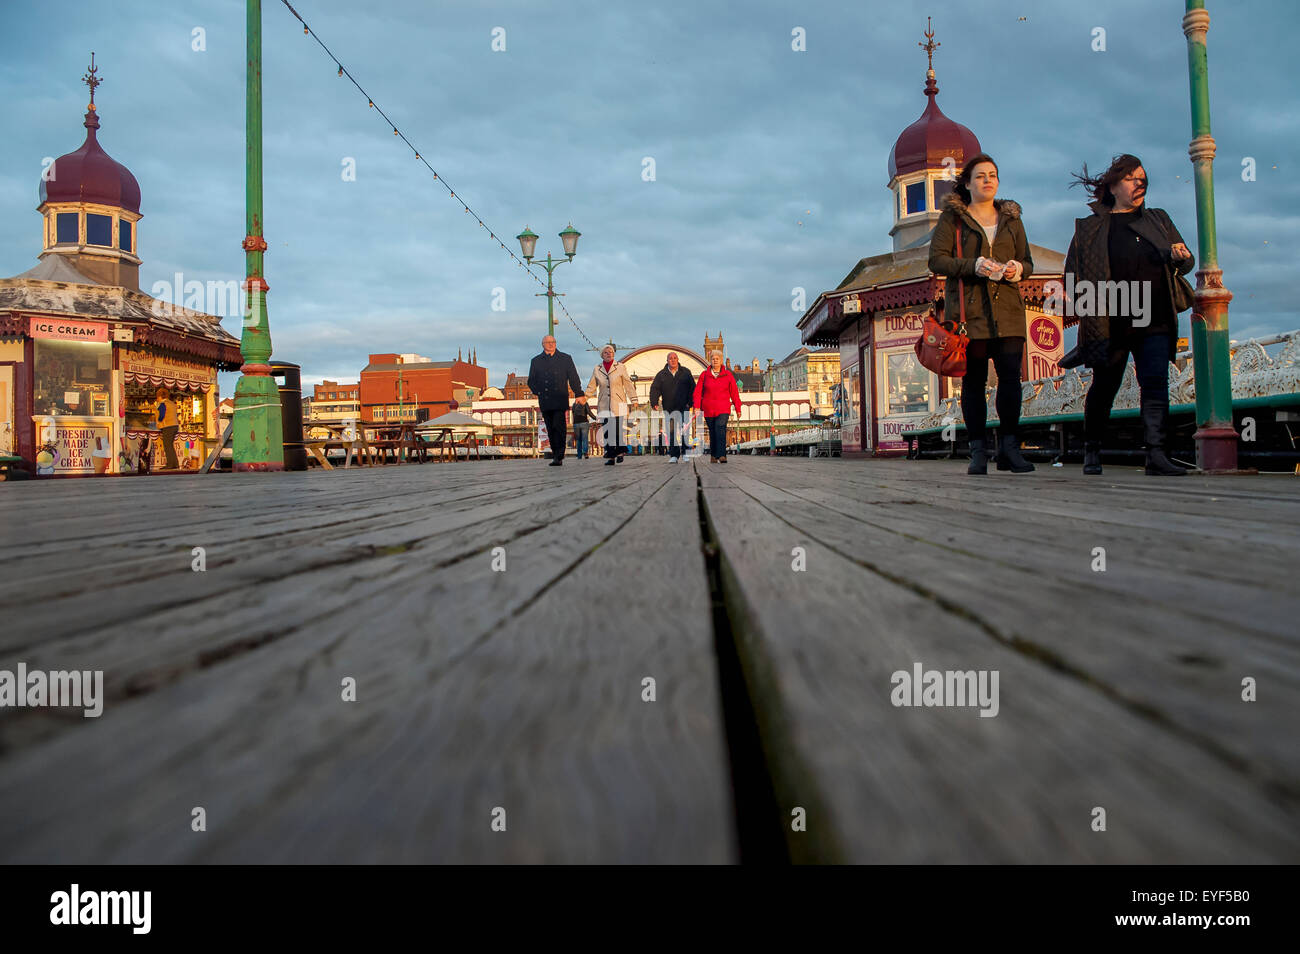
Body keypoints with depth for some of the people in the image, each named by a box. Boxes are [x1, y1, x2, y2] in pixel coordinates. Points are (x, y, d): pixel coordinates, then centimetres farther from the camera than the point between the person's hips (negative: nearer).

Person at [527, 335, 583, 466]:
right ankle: (556, 454, 14)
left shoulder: (565, 359, 11)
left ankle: (558, 457, -16)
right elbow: (531, 381, 17)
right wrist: (539, 393, 3)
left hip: (560, 400, -3)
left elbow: (574, 378, 11)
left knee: (559, 427, -14)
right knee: (550, 430, 5)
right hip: (545, 401, 3)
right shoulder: (536, 361, 14)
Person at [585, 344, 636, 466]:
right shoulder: (597, 369, 10)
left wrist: (633, 401, 1)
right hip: (604, 405, 2)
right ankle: (610, 457, 1)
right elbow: (591, 386, 14)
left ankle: (620, 452, 8)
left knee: (619, 429, -8)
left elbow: (628, 384, 5)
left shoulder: (620, 367, 4)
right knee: (607, 431, -2)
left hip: (618, 403, -2)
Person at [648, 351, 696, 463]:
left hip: (683, 408, -1)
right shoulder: (661, 375, 8)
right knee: (671, 433, 2)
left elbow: (692, 388, 5)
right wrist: (654, 403, -13)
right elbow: (654, 389, 2)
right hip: (669, 408, 2)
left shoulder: (686, 372, 7)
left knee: (684, 431, -10)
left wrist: (691, 403, -4)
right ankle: (674, 456, 7)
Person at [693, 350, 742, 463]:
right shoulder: (704, 374, 5)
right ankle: (713, 455, 21)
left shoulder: (728, 375, 3)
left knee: (720, 429, -20)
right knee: (712, 433, 6)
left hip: (723, 409, -2)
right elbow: (698, 392, 5)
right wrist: (697, 407, -5)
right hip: (708, 409, 2)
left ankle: (721, 455, -28)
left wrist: (738, 409, 7)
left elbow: (734, 392, 7)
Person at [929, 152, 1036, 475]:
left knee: (1011, 374, -8)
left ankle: (1009, 447, -4)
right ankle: (978, 451, 1)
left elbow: (1028, 261, 20)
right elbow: (936, 259, -1)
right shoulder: (952, 217, 8)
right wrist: (972, 266, -15)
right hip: (968, 309, -3)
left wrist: (1018, 268, -4)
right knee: (973, 378, -3)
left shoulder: (1011, 218, 19)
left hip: (1007, 307, 3)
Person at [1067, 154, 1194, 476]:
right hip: (1109, 325, -3)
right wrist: (1087, 310, -11)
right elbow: (1074, 272, 2)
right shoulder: (1089, 228, 6)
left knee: (1156, 383, -8)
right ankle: (1092, 451, 21)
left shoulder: (1158, 220, 17)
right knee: (1104, 388, 6)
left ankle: (1156, 455, -11)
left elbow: (1186, 262, 19)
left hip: (1153, 323, 3)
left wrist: (1180, 257, -5)